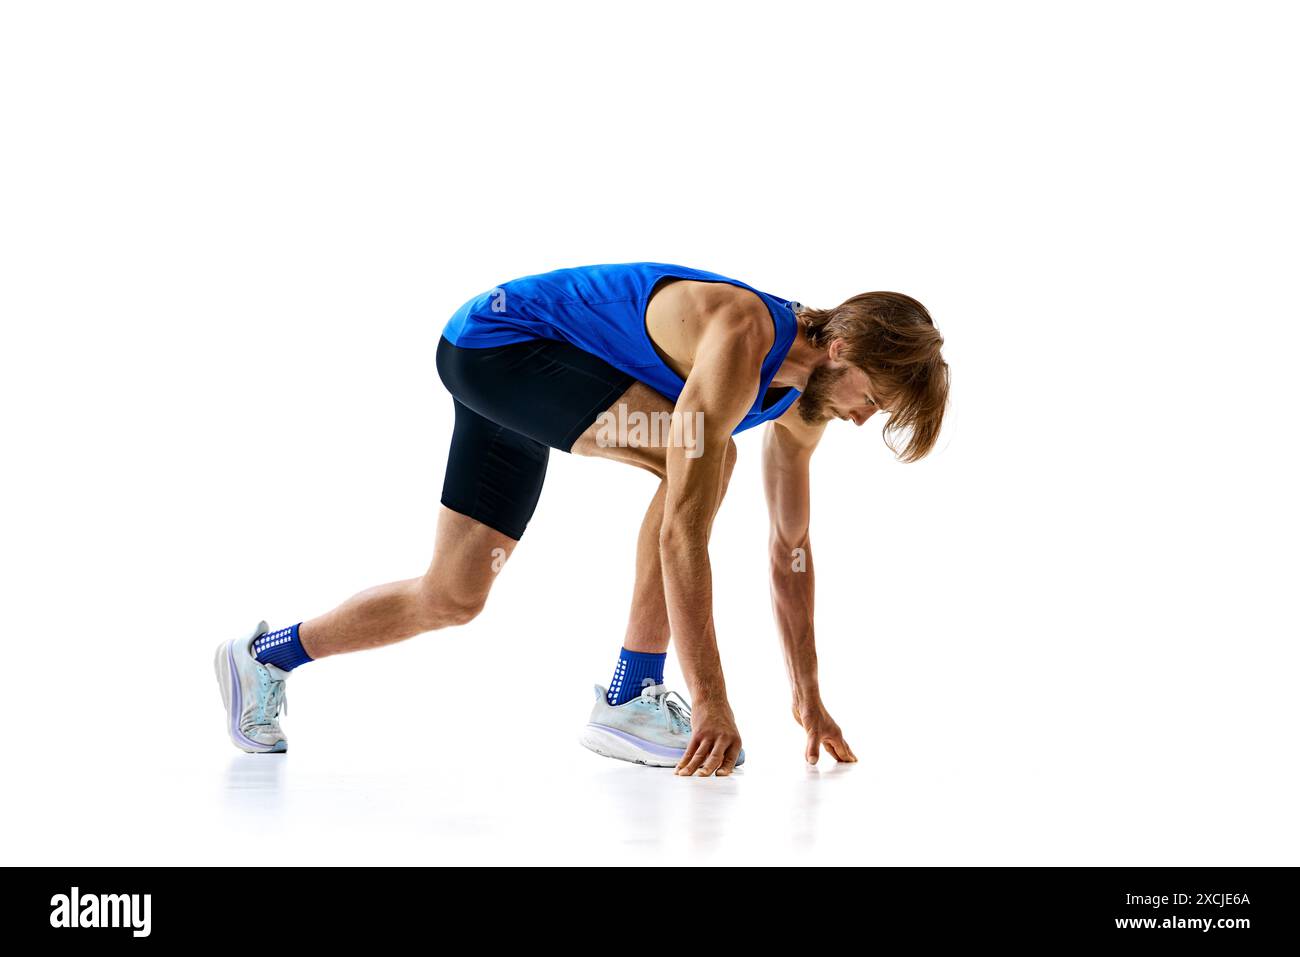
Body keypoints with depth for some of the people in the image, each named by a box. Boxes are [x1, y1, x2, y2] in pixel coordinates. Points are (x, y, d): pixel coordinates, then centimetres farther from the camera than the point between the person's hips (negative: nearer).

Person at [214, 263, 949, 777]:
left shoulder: (802, 392, -3)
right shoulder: (742, 341, -31)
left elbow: (791, 545, 6)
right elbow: (682, 528, -35)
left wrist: (808, 695, 6)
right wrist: (711, 701, -34)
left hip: (516, 372, 9)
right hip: (494, 338, -9)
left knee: (454, 597, 9)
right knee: (703, 454, -26)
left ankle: (266, 658, 27)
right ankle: (629, 702, -18)